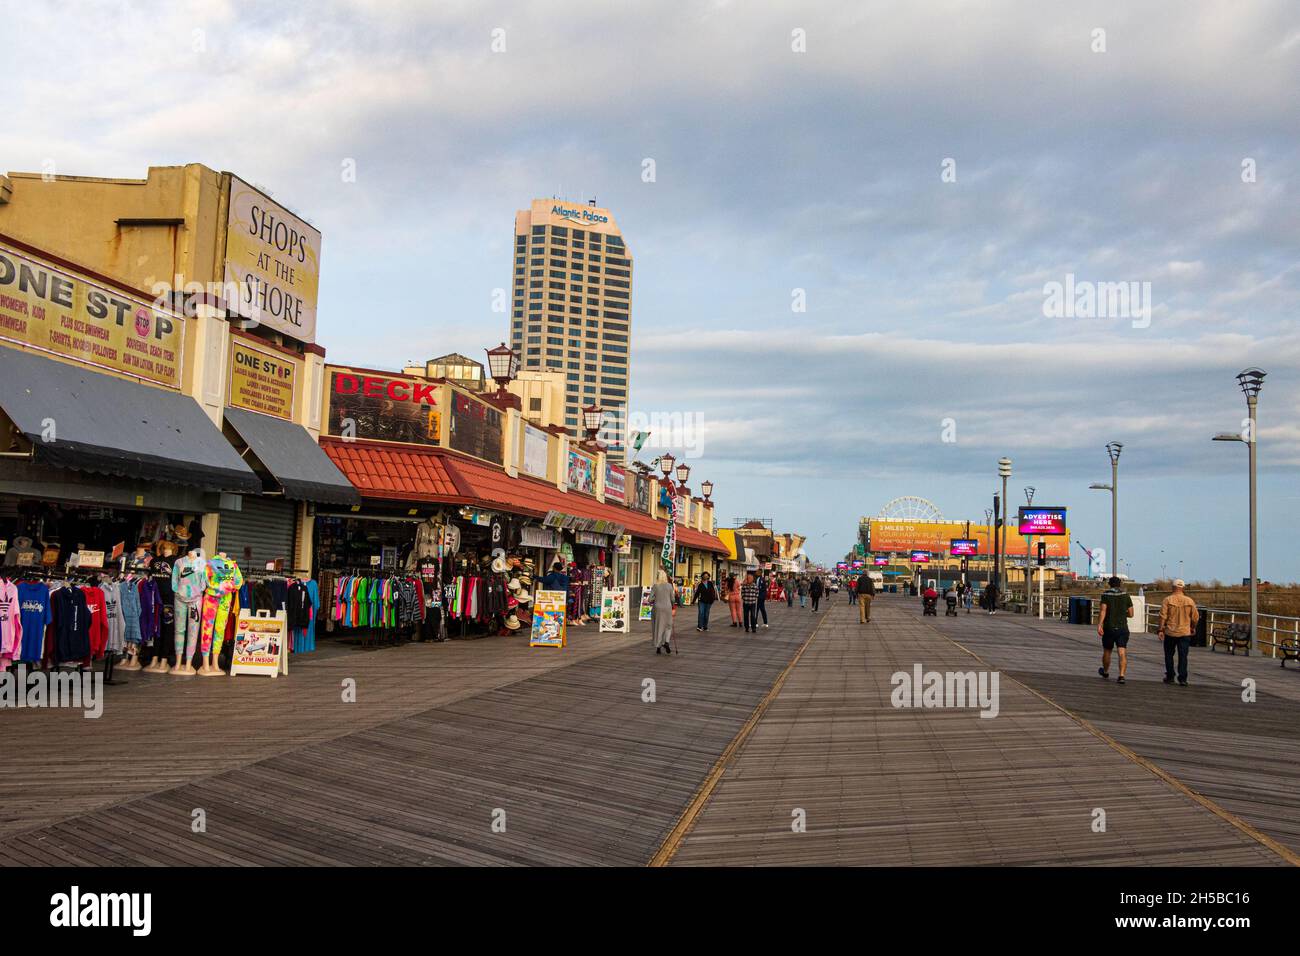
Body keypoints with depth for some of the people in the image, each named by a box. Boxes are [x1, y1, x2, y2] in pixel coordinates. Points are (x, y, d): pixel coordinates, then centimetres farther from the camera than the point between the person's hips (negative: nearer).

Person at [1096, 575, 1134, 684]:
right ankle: (1121, 676, -18)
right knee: (1122, 653, -4)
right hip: (1123, 628, 1)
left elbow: (1103, 611, -16)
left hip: (1109, 628, -1)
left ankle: (1105, 672, 36)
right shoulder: (1126, 595, 3)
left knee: (1107, 651, 17)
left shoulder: (1106, 595, -3)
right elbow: (1131, 614, 5)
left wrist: (1099, 625, -22)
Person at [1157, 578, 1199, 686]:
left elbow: (1163, 616, -11)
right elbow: (1195, 617, 4)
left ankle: (1170, 677, 15)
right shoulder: (1190, 601, -1)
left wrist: (1161, 629, -5)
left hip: (1170, 632, -1)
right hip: (1185, 632, 1)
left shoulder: (1167, 600, -8)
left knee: (1169, 655, 12)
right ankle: (1182, 678, -3)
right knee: (1183, 656, 3)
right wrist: (1193, 628, 20)